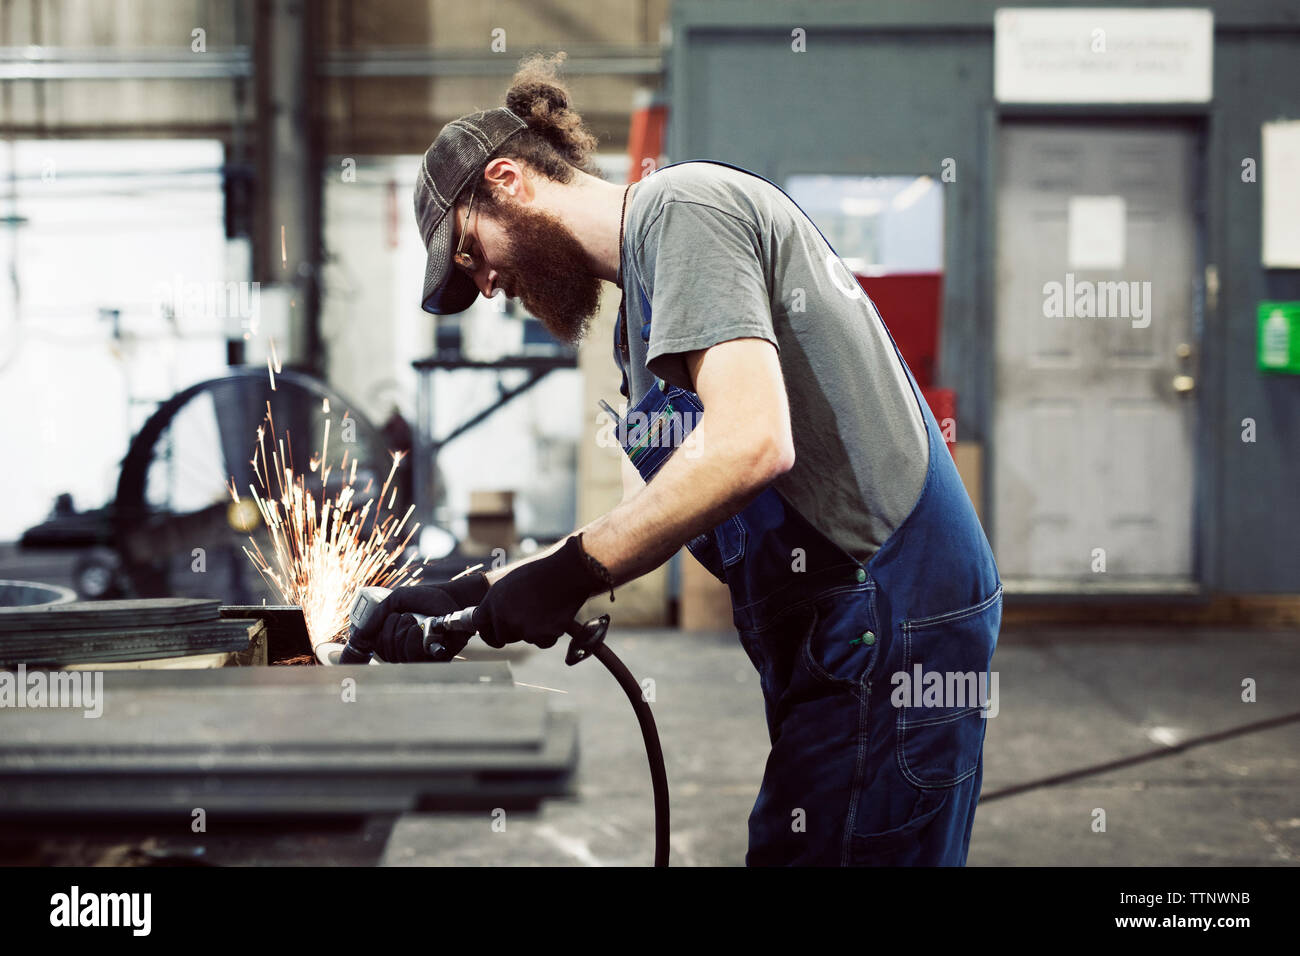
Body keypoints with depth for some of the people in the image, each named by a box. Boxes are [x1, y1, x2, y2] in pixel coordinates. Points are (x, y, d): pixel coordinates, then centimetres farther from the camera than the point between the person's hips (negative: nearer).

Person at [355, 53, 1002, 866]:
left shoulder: (682, 205, -9)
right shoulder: (640, 298, 21)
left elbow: (750, 443, -24)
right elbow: (643, 520, 20)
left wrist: (567, 574, -16)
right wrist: (473, 592, 13)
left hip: (886, 621, -10)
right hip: (835, 624, 10)